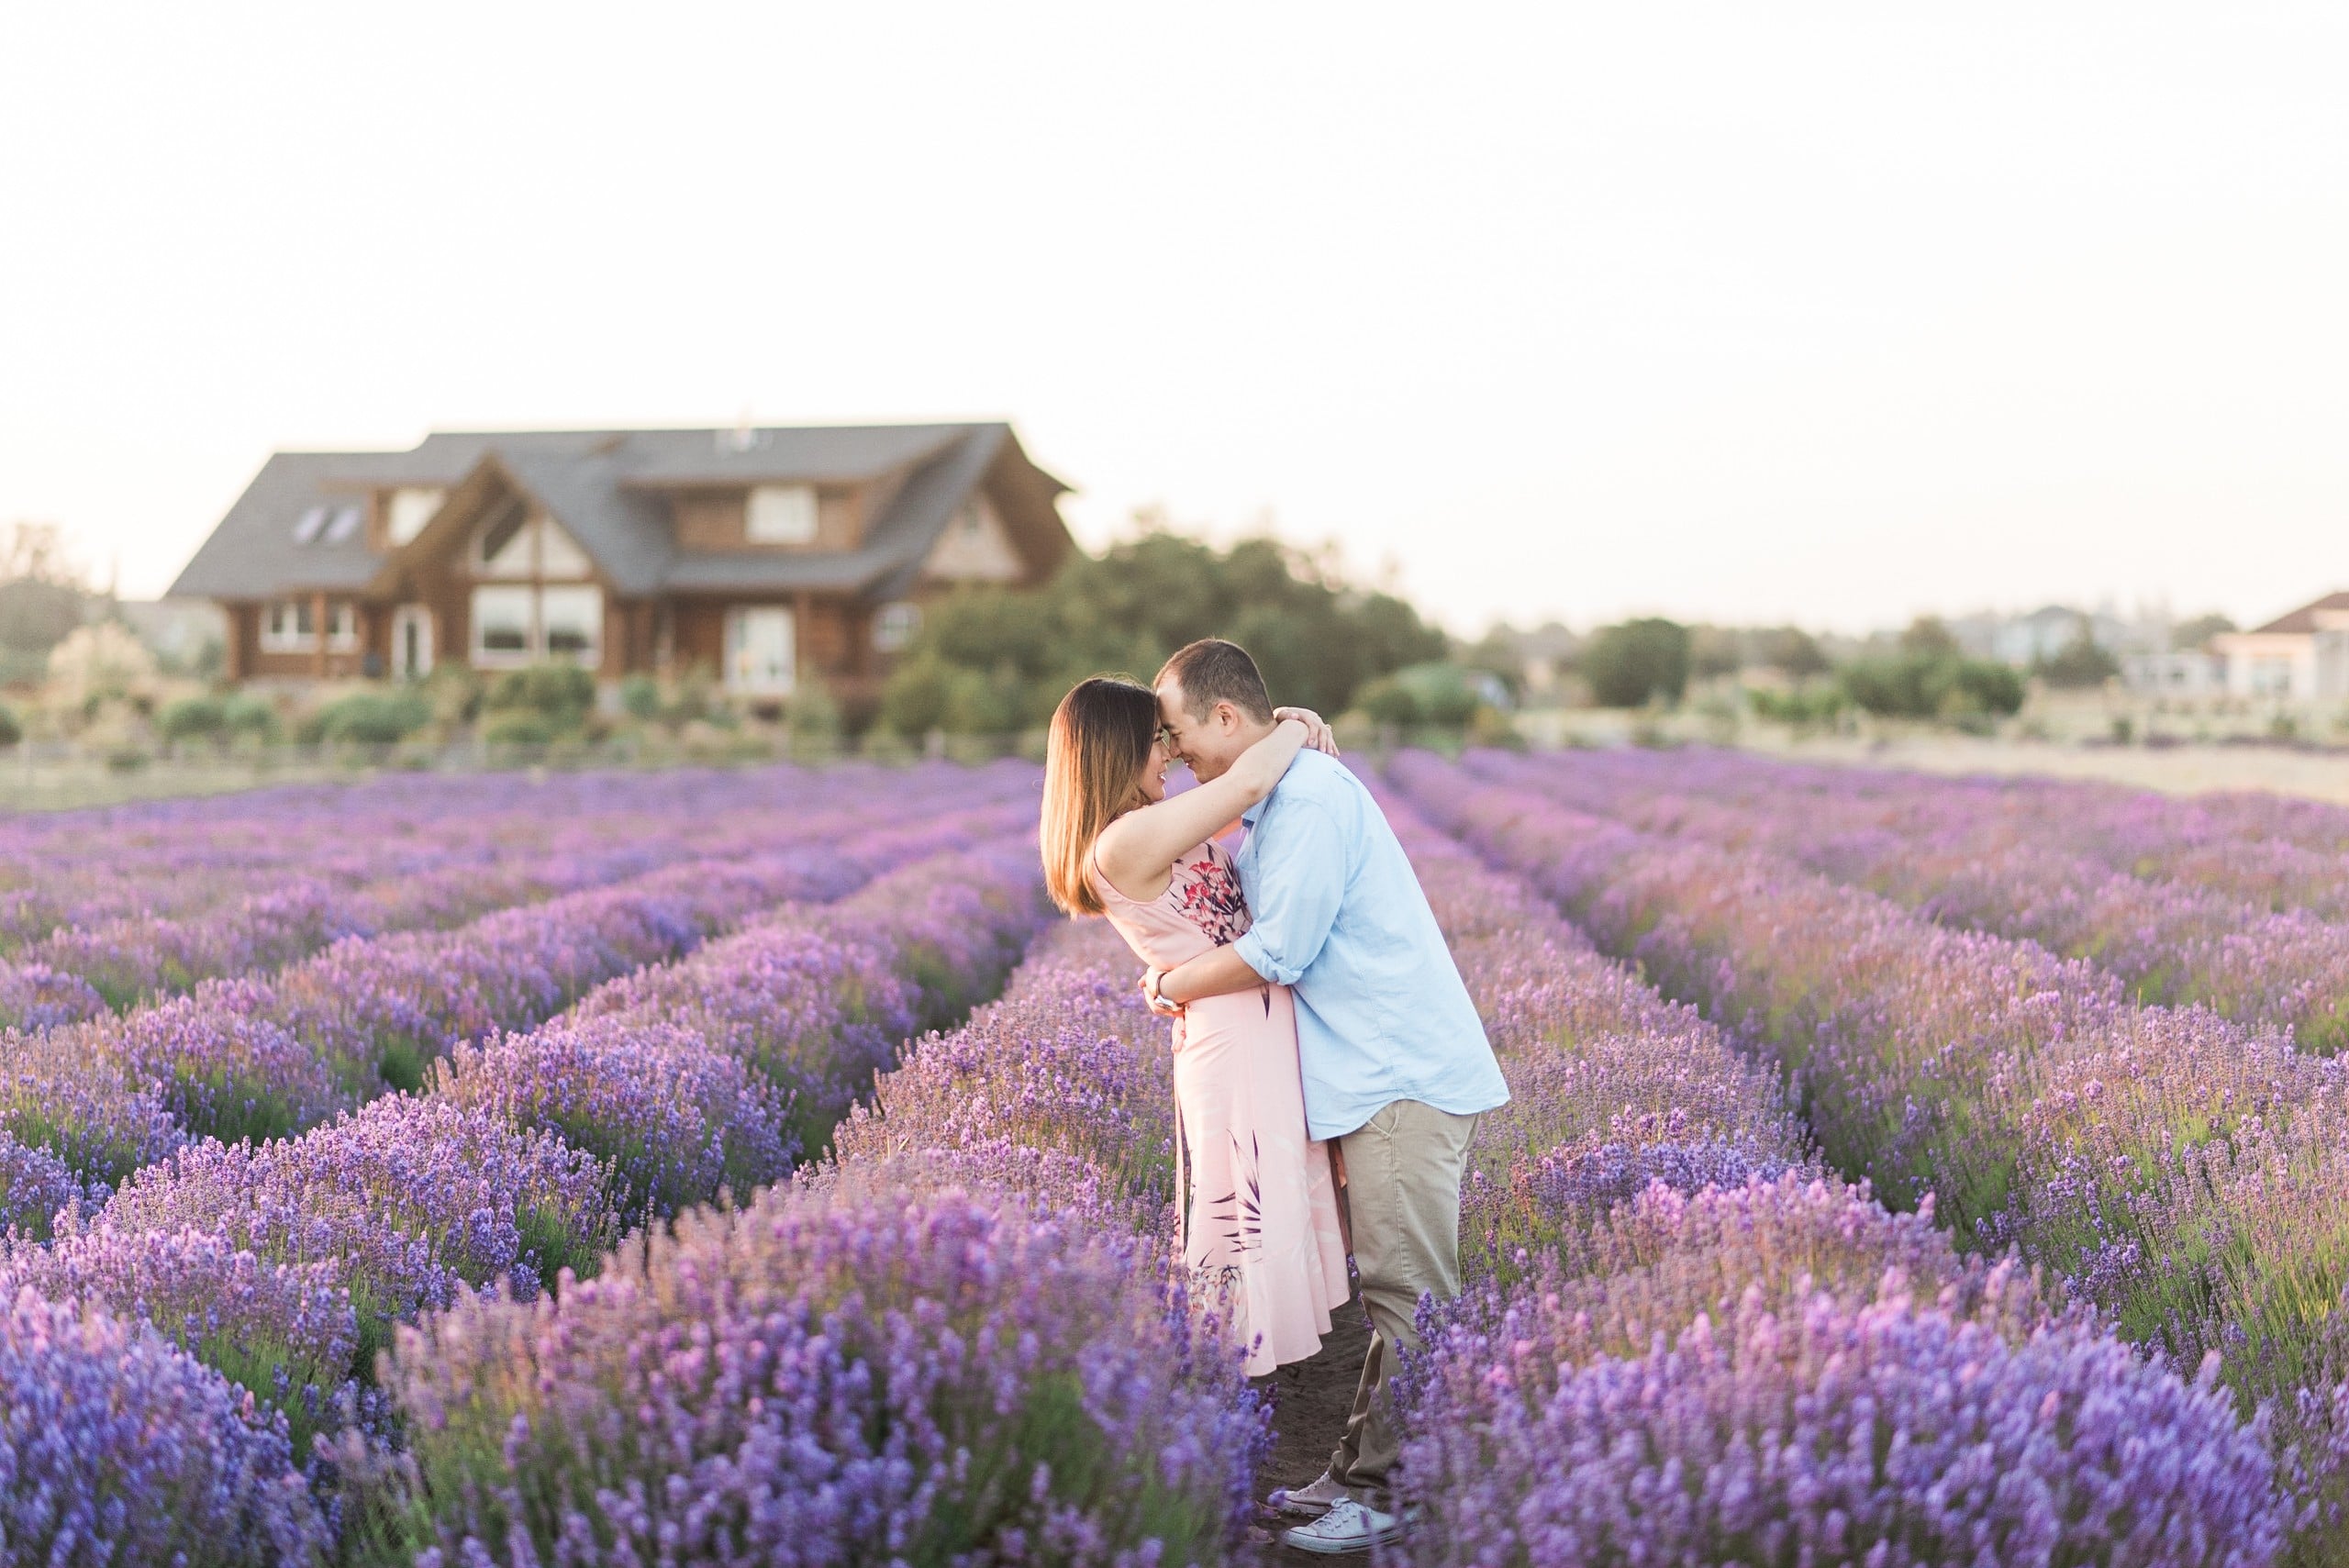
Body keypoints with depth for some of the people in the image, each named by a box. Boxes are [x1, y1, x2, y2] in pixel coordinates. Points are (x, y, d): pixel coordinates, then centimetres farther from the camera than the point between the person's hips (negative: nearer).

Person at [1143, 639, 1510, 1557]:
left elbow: (1279, 952, -19)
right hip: (1372, 1078, 10)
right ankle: (1364, 1471, 20)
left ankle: (1396, 1497, -2)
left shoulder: (1312, 796, -17)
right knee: (1389, 1289, 14)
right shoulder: (1273, 806, 16)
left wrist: (1170, 986, -5)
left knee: (1406, 1294, -6)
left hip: (1403, 1078, -10)